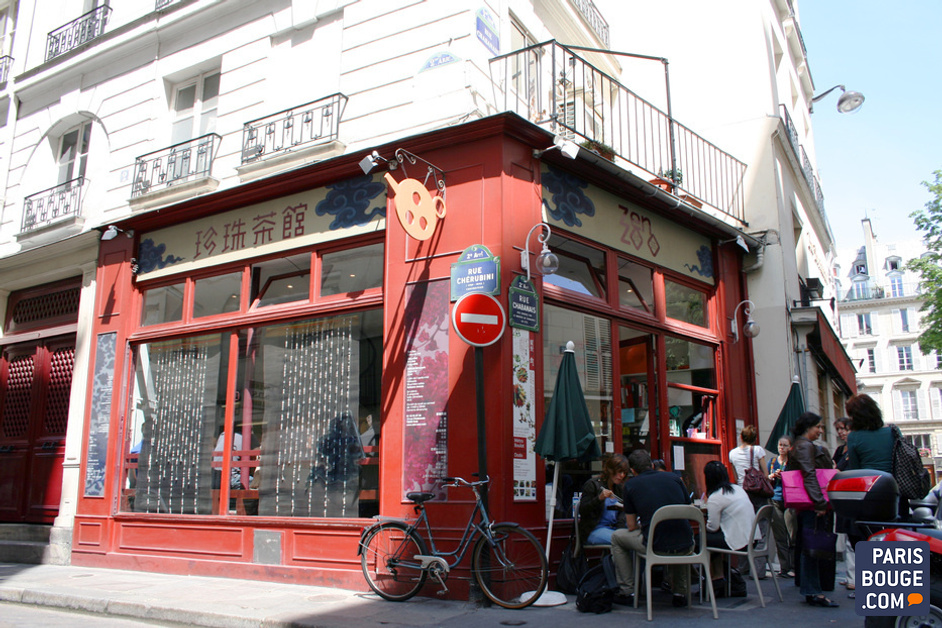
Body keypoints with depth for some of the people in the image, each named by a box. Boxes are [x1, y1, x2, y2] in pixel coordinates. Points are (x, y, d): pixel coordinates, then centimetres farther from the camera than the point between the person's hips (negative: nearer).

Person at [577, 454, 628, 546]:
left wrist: (621, 528, -7)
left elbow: (622, 514, 16)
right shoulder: (592, 484, -4)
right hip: (594, 530, -6)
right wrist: (599, 498, -23)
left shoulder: (619, 488, 15)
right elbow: (582, 511, -10)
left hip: (614, 527, 6)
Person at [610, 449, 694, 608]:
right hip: (686, 547, 3)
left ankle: (626, 592, 22)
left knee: (617, 537, 24)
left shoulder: (630, 485, 4)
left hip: (656, 546, -3)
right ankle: (680, 593, 35)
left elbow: (632, 527, 6)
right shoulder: (674, 478, 10)